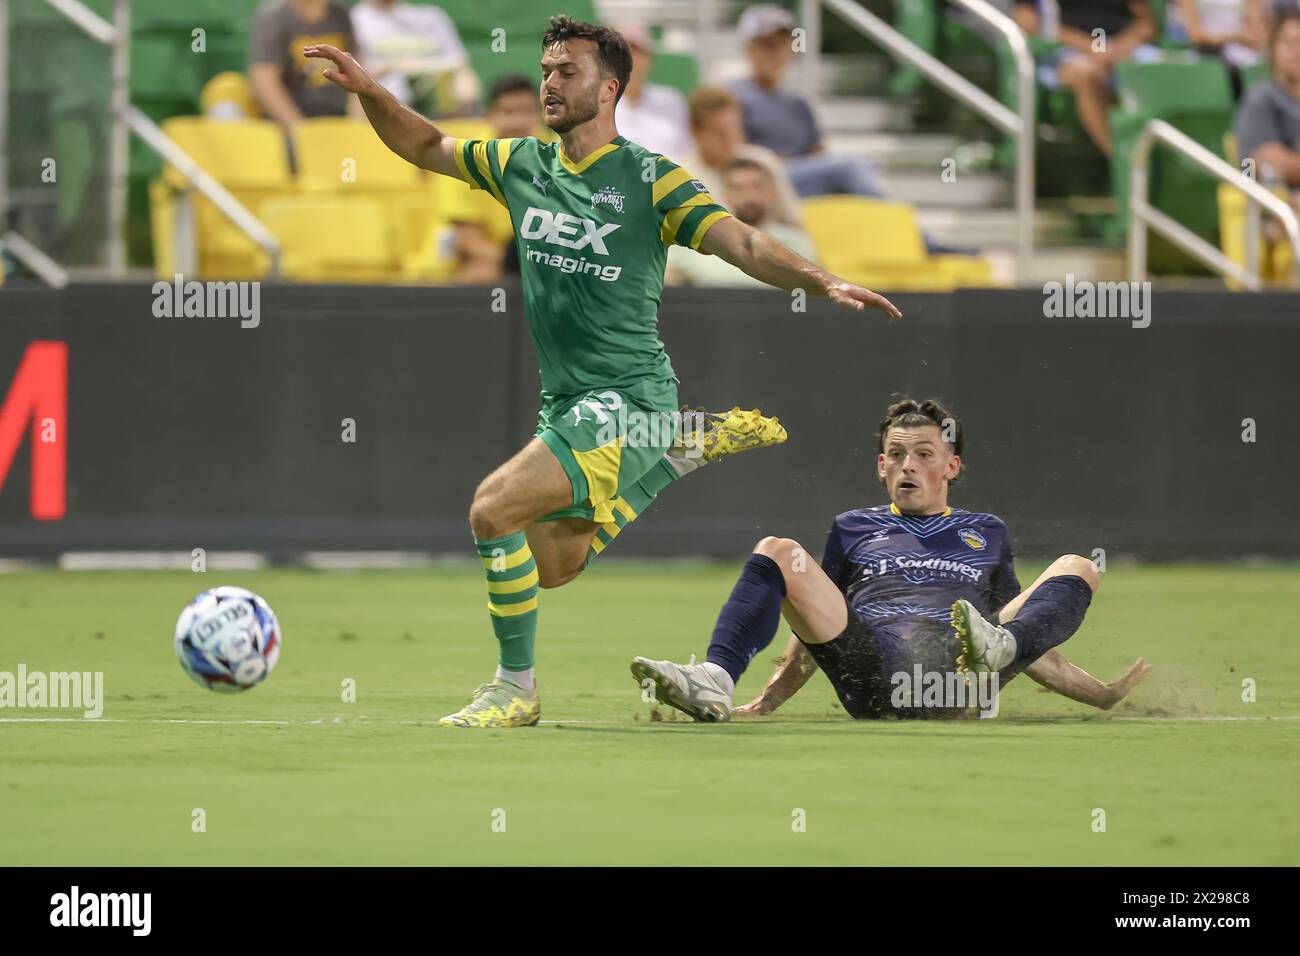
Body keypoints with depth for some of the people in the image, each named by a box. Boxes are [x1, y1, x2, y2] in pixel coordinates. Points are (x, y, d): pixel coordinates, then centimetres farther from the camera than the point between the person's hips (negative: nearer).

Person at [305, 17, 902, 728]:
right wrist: (368, 91, 1)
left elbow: (743, 244, -15)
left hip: (628, 399, -8)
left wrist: (823, 282, -31)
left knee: (494, 508, -23)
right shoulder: (522, 165, 9)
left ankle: (516, 689, -9)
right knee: (551, 563, 17)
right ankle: (685, 449, 29)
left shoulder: (648, 178, -9)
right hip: (563, 400, 8)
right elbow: (425, 146, 19)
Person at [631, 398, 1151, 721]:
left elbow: (1032, 651, 30)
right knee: (778, 553, -14)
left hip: (957, 674, 0)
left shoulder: (986, 533, 32)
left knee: (1076, 569, -11)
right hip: (869, 662, 0)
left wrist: (1104, 696, 17)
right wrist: (765, 704, 13)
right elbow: (816, 629, 28)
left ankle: (988, 648, -46)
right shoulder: (854, 528, 32)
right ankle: (714, 683, -39)